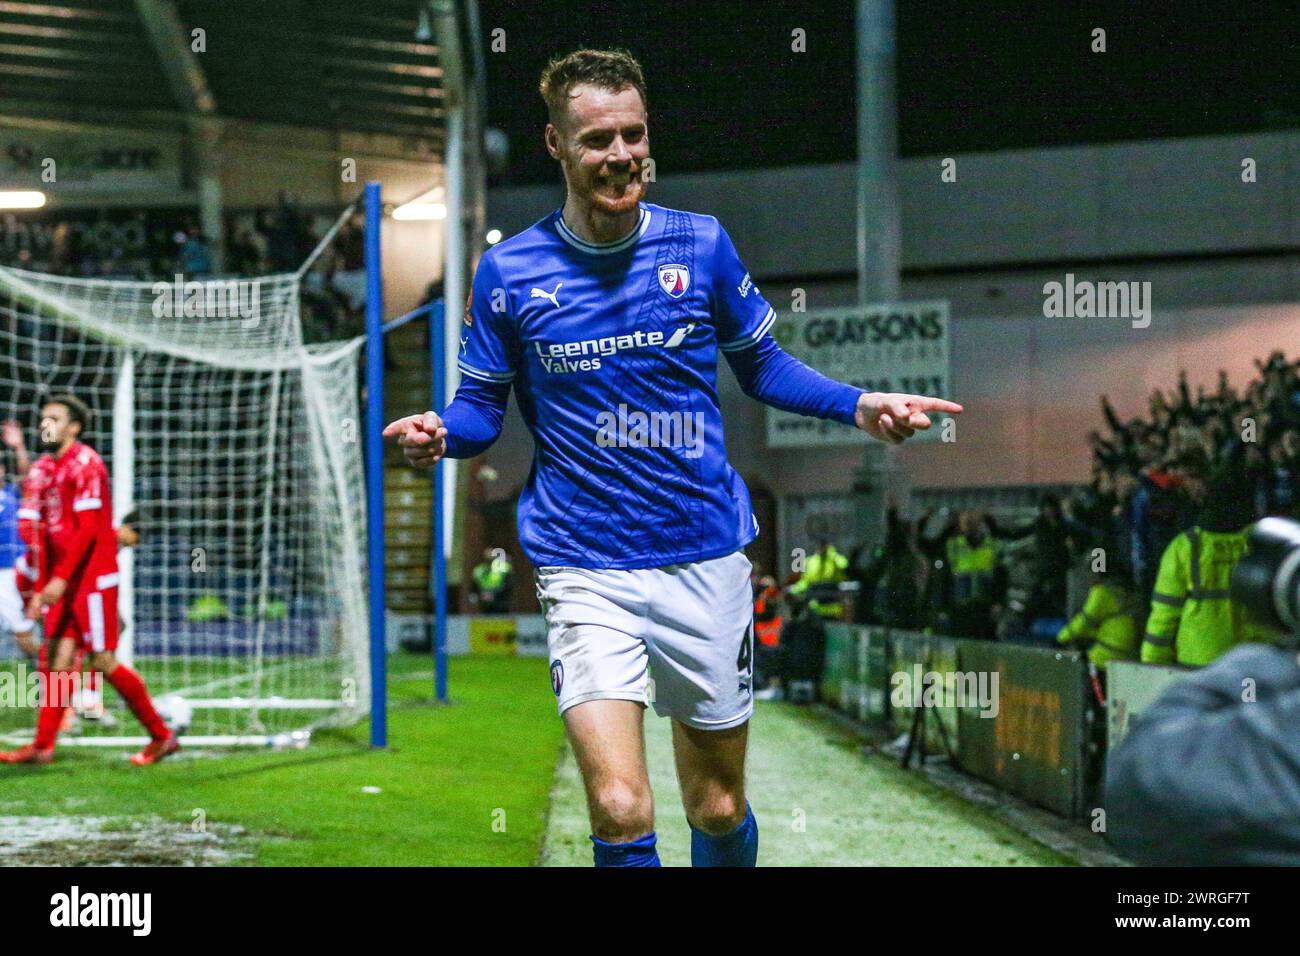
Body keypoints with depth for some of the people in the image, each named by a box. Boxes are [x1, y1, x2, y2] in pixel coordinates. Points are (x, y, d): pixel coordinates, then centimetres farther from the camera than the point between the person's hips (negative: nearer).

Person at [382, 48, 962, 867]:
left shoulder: (701, 244, 1)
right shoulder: (509, 272, -2)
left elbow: (762, 365, 13)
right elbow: (482, 404, 6)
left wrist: (857, 405, -2)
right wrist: (439, 434, -16)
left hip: (707, 561, 2)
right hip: (585, 573, -2)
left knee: (720, 812, 11)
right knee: (621, 813, -18)